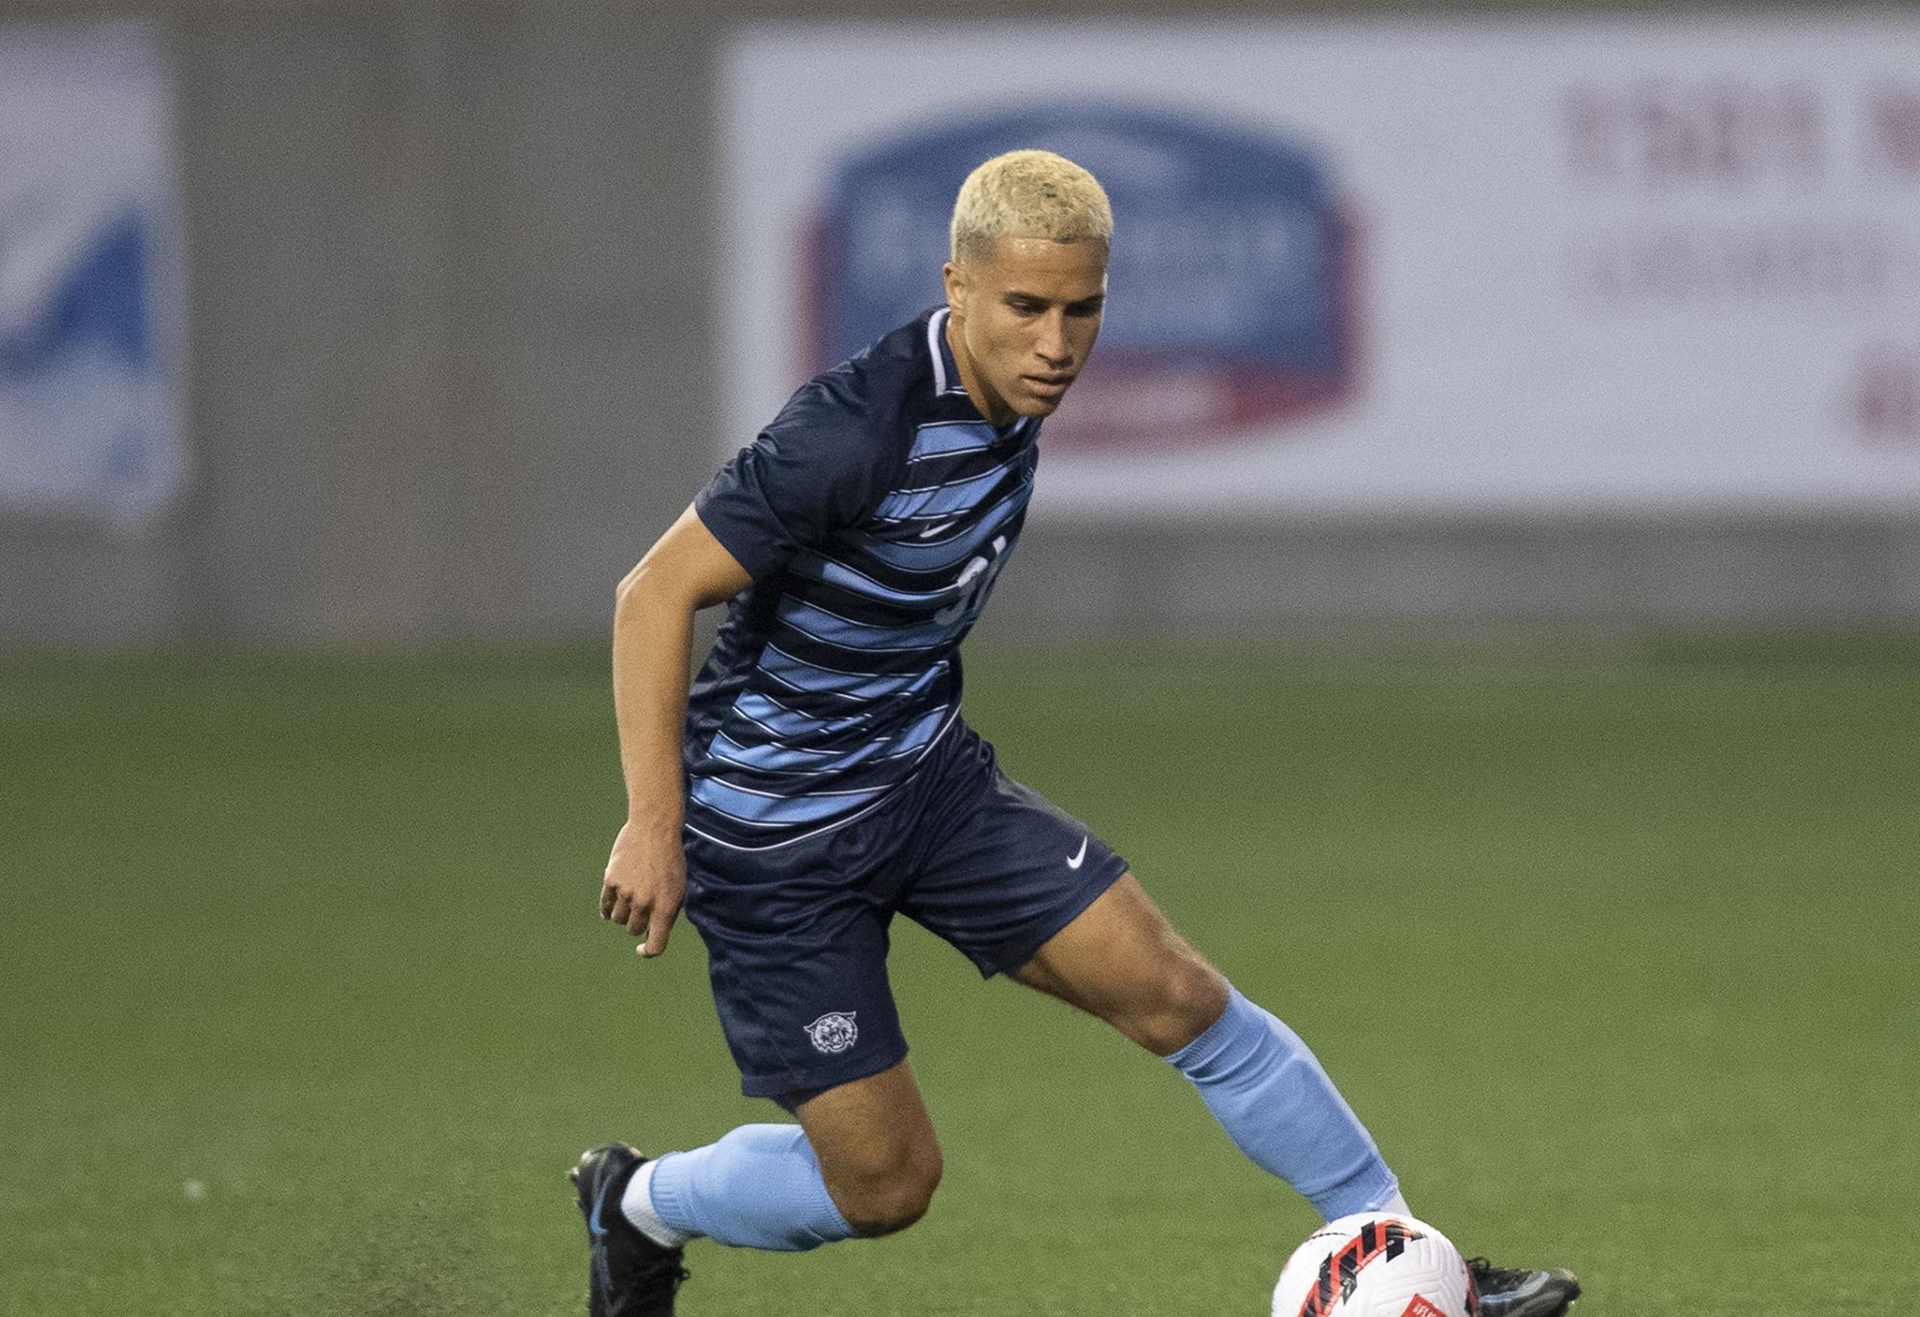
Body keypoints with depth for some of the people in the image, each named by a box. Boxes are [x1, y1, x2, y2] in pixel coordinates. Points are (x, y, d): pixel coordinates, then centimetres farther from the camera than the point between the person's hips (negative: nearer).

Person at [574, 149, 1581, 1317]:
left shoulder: (1011, 403, -2)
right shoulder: (861, 429, -29)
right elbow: (658, 593, -25)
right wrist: (654, 824, -29)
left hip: (929, 779, 7)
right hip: (776, 836, -7)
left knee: (1176, 993, -3)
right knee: (886, 1185, -2)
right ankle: (637, 1205, 26)